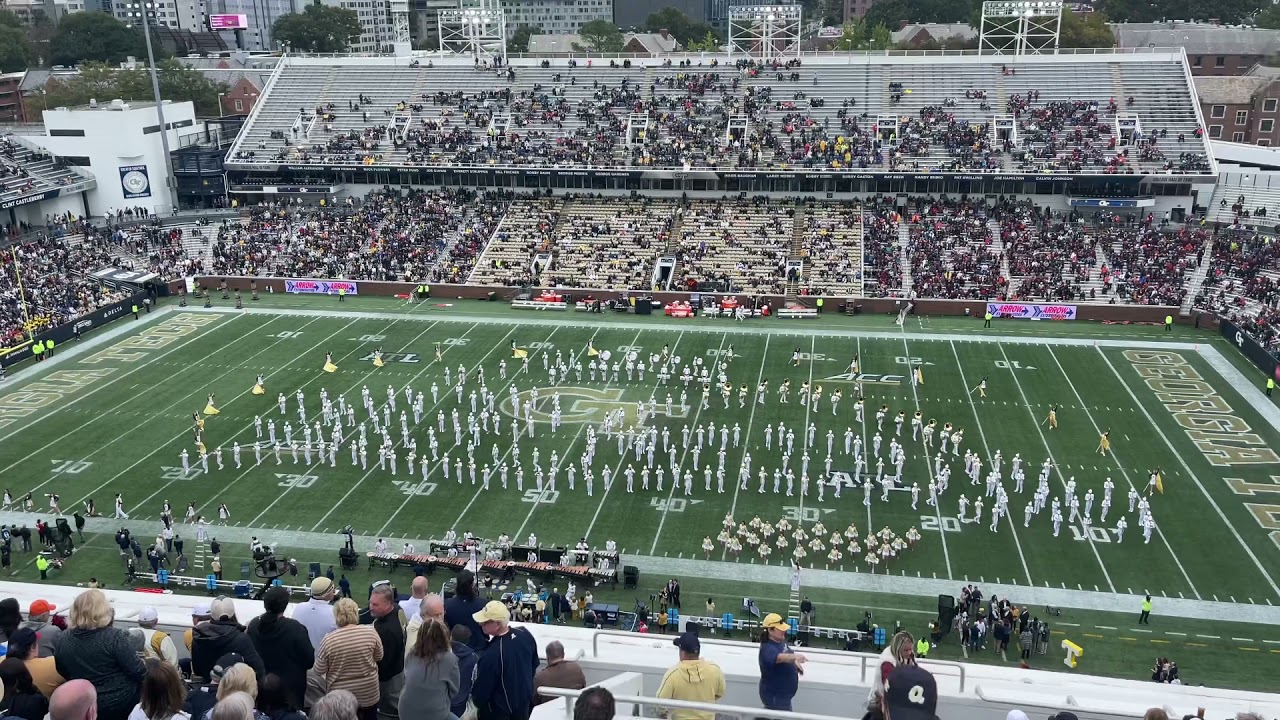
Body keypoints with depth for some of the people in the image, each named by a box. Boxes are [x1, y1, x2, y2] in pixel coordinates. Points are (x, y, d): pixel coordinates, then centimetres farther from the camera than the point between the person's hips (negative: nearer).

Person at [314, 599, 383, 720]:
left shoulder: (329, 640, -19)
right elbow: (379, 657, 1)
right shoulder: (370, 632, -15)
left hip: (340, 696, -1)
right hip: (368, 692, 1)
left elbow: (319, 671, -8)